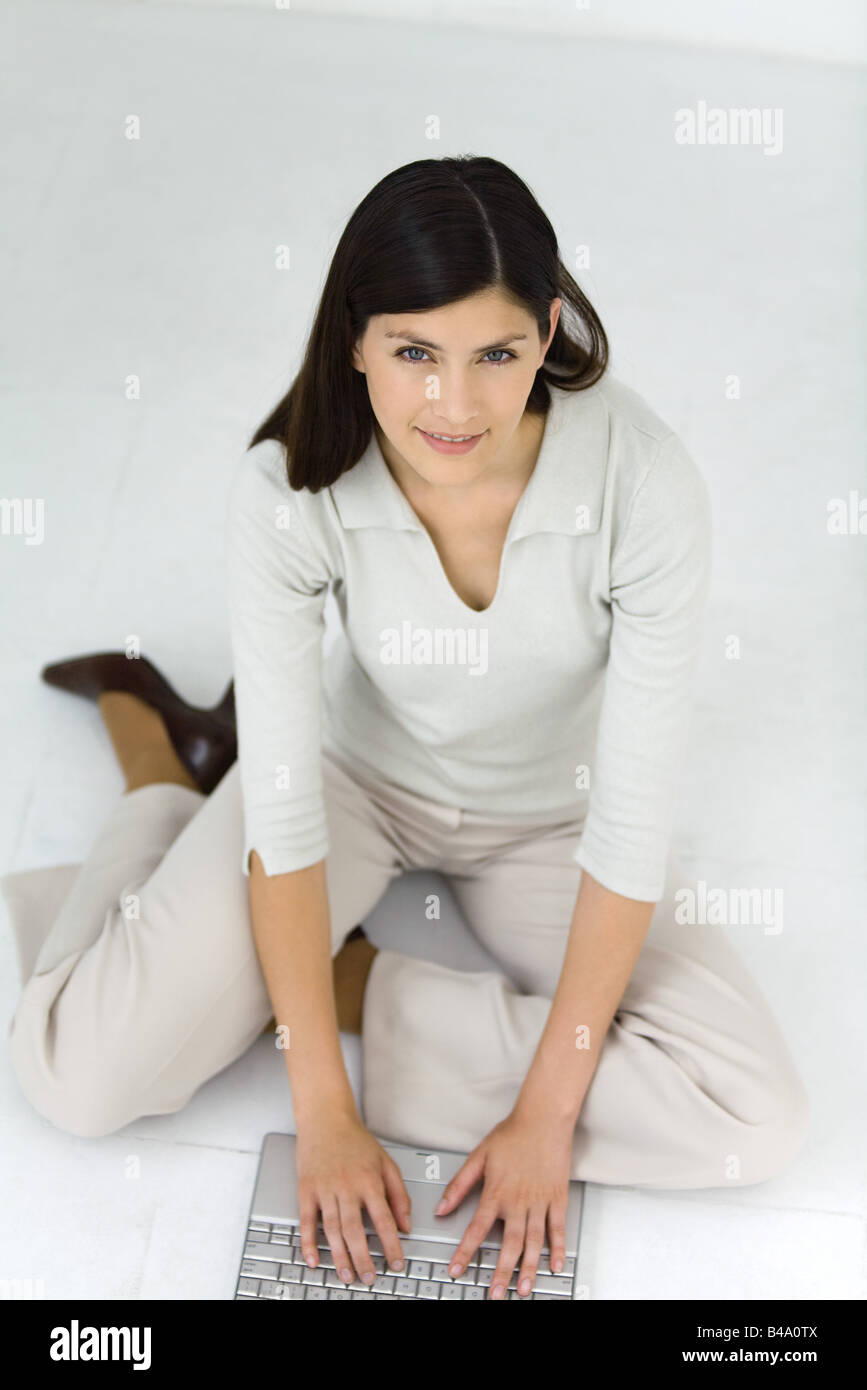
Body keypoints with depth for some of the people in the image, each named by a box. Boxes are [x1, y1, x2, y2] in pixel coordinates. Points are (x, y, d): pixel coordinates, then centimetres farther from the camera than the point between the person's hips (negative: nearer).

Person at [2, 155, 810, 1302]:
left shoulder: (646, 485, -30)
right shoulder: (289, 490, -27)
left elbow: (633, 821, -25)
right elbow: (284, 809, -23)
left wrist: (546, 1114, -22)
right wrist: (324, 1117, -23)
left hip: (549, 813, 1)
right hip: (357, 773, 0)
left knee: (758, 1128, -16)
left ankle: (341, 982, -4)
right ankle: (150, 737, 16)